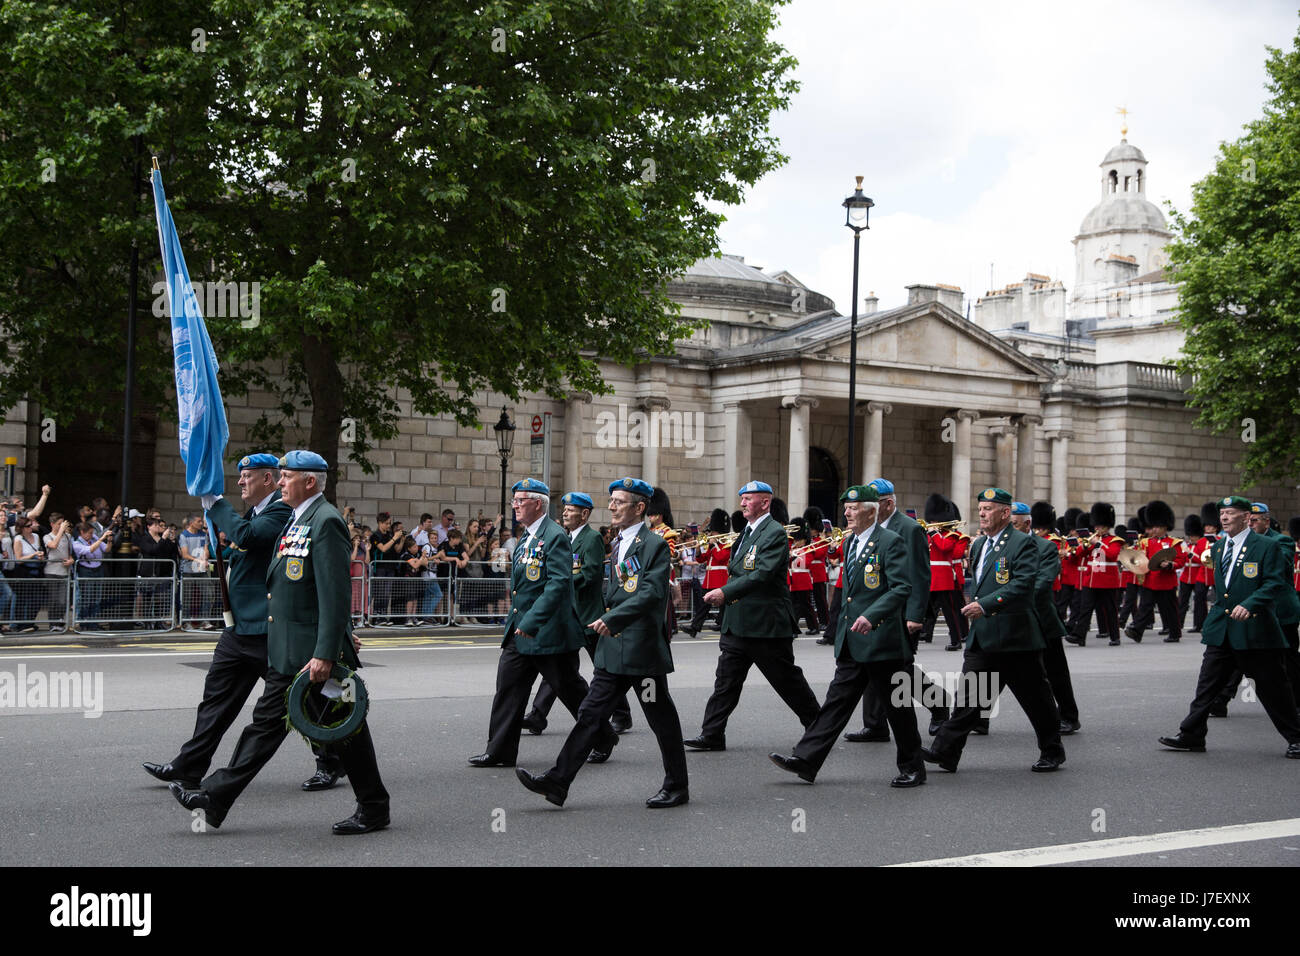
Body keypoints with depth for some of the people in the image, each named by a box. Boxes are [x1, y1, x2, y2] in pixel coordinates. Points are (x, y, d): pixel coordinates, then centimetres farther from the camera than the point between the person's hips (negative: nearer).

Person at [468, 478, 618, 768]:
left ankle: (604, 739, 22)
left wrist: (531, 622, -29)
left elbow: (558, 583, -24)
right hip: (520, 631, 8)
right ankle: (500, 751, 8)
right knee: (508, 686, 3)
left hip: (549, 633, -8)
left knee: (572, 690, 4)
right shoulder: (526, 539, 14)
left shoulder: (556, 537, -15)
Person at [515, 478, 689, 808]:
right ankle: (557, 782, 1)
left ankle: (677, 787, 17)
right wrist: (603, 622, 19)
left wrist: (611, 618, -29)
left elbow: (651, 593, -22)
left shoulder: (655, 545, -11)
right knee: (591, 713, 4)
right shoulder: (619, 545, 15)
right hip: (613, 650, 8)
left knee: (662, 719, 4)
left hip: (643, 649, -8)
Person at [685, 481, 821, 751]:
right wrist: (724, 595, 6)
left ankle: (818, 724, 21)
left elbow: (763, 574, -23)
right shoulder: (747, 533, 15)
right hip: (738, 624, 8)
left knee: (787, 679, 4)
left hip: (767, 624, -8)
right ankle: (712, 735, 4)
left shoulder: (775, 534, -12)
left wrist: (725, 592, -23)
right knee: (726, 680, 3)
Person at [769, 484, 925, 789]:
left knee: (898, 707, 3)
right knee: (837, 699, 5)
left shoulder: (890, 542, -12)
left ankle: (913, 768, 16)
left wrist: (871, 615, -30)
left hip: (882, 640, -7)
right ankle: (806, 760, 1)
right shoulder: (849, 541, 13)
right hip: (852, 643, 7)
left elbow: (902, 588, -20)